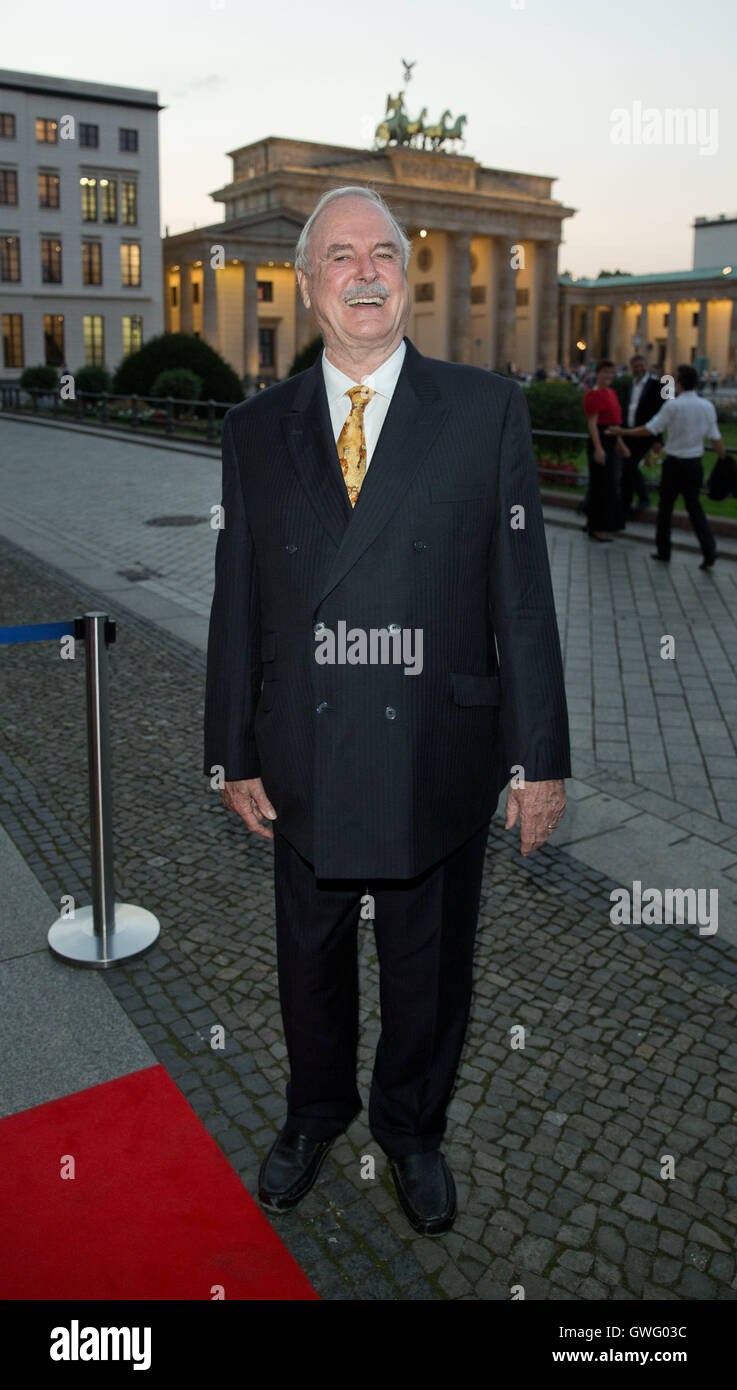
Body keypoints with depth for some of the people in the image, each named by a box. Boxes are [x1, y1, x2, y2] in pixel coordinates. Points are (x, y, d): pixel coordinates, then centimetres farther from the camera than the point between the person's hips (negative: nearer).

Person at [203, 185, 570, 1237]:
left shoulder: (488, 409, -3)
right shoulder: (255, 429, 3)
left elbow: (522, 596, -5)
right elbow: (237, 606, 4)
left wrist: (540, 756, -6)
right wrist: (234, 754, 3)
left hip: (438, 763, -1)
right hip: (304, 764, 2)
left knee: (429, 967, 17)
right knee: (310, 960, 20)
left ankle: (412, 1128, 46)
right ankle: (316, 1114, 49)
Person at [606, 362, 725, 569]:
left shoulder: (672, 405, -14)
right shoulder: (707, 406, 0)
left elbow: (650, 430, -12)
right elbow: (716, 439, 2)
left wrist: (622, 432, -3)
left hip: (675, 463, -4)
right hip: (695, 464, 4)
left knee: (665, 507, 11)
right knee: (694, 507, 12)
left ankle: (664, 551, 18)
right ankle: (709, 551, -1)